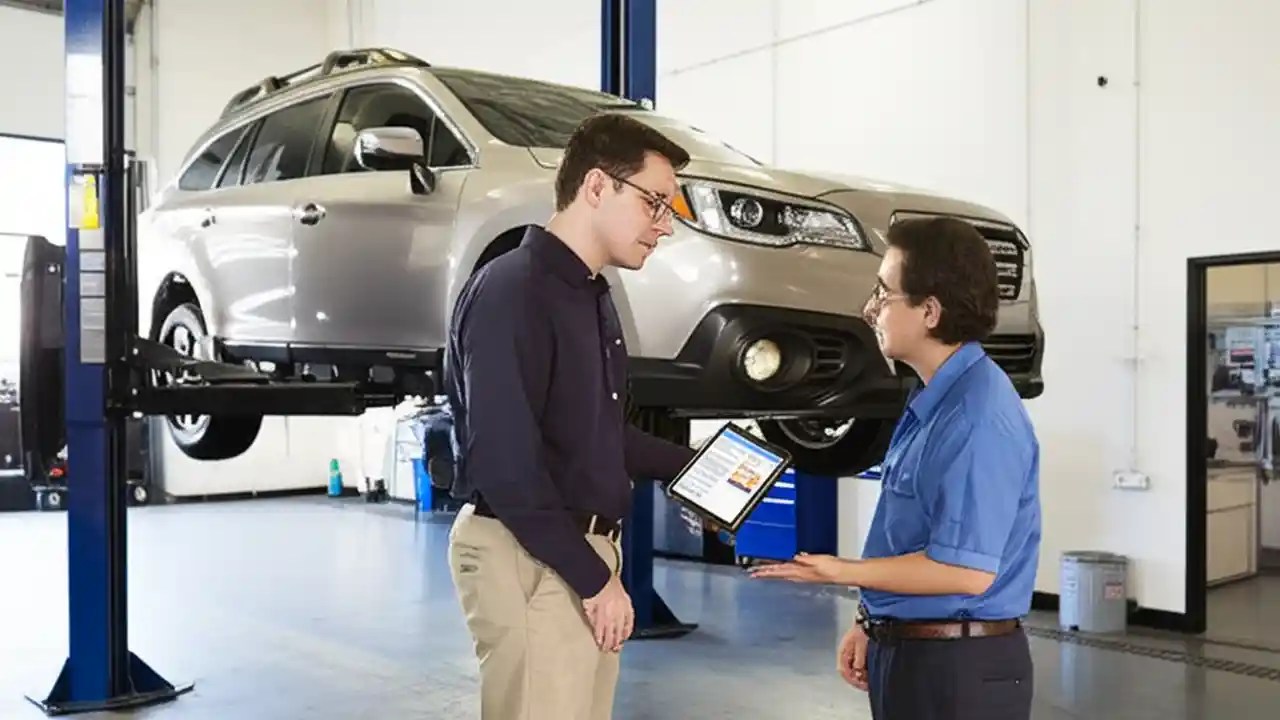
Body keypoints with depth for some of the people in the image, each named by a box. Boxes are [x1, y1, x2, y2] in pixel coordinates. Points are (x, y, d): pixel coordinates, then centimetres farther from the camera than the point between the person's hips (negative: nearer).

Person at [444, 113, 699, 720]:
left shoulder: (592, 296, 15)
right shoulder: (511, 289, -17)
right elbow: (504, 461, -22)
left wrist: (693, 466, 12)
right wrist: (593, 577, -18)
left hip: (585, 548, 9)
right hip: (530, 559, -9)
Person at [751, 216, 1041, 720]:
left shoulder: (977, 417, -22)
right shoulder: (931, 400, 8)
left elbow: (965, 570, -24)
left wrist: (839, 572, -19)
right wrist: (873, 623, 11)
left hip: (961, 669, -9)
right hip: (906, 650, 9)